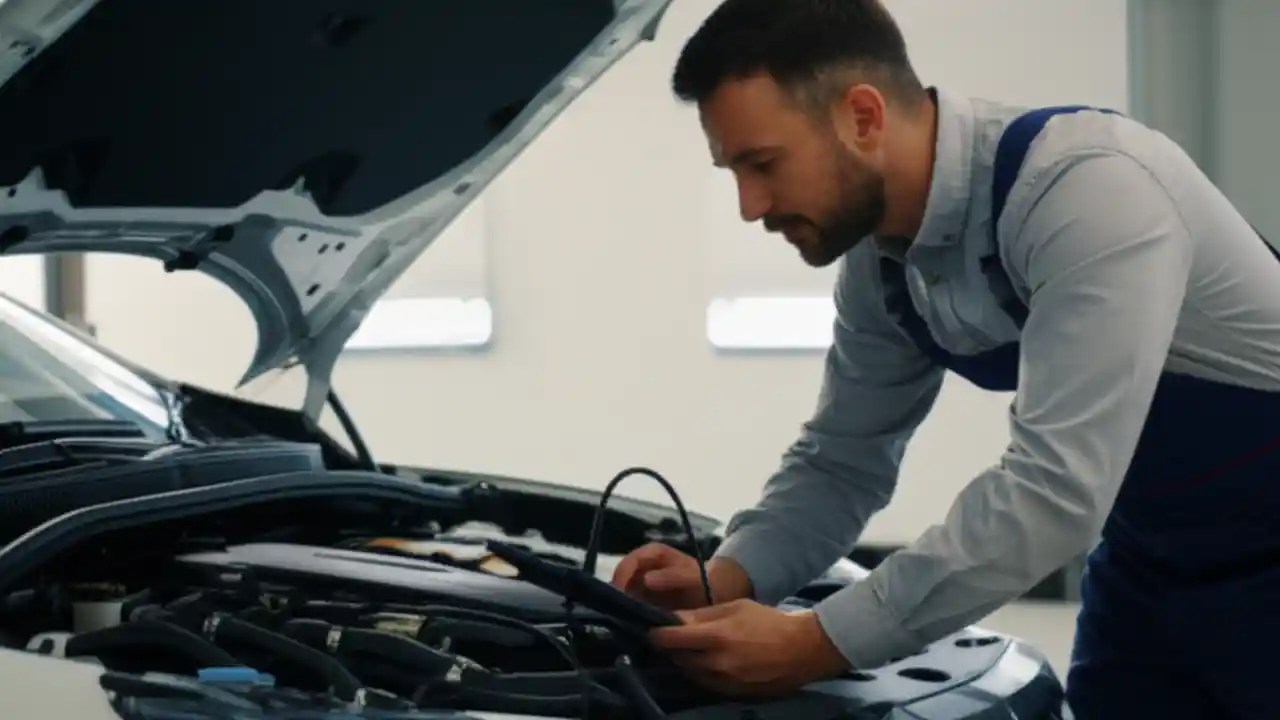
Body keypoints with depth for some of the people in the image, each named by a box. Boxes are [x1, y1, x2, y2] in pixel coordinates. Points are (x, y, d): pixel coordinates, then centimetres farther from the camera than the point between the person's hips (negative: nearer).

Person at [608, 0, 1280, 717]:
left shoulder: (1088, 189, -30)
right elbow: (841, 461, 5)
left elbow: (1056, 488, -36)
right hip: (1150, 564, 6)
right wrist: (728, 577, -14)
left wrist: (817, 644, -33)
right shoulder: (879, 254, -5)